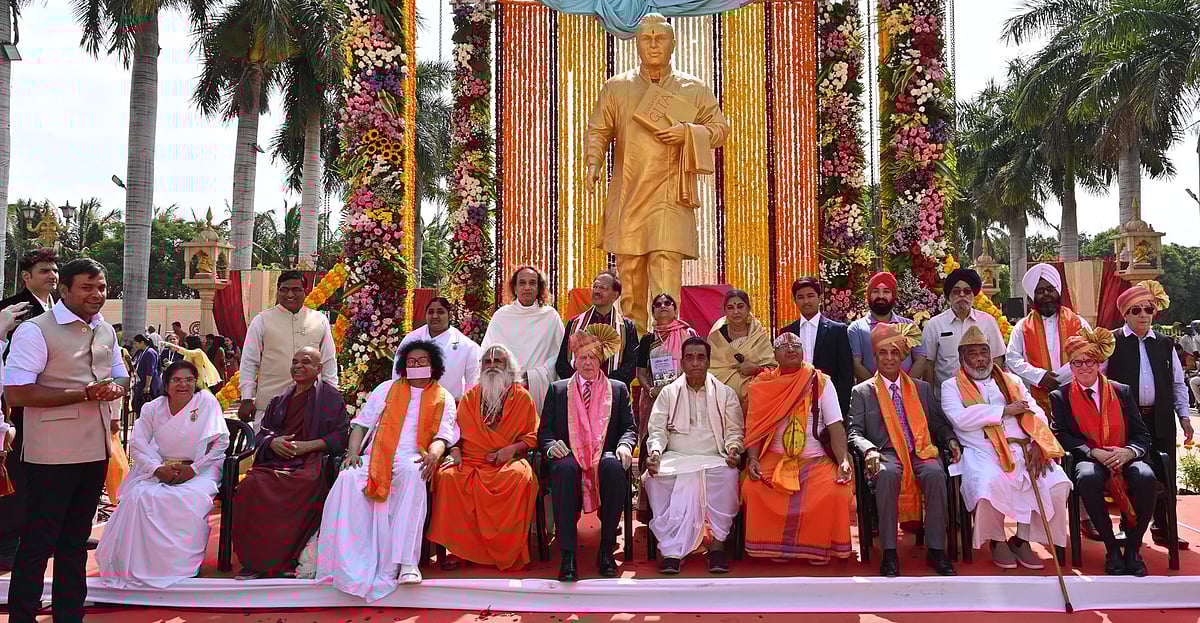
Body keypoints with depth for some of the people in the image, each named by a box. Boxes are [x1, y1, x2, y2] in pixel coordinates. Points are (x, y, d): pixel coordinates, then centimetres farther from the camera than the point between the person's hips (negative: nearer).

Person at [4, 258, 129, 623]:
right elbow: (16, 394, -19)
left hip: (95, 451, 7)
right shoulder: (35, 330, -13)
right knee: (38, 541, 4)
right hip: (52, 455, -7)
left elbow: (121, 377, 20)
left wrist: (114, 388, -4)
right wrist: (85, 393, -23)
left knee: (75, 538, 18)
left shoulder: (106, 331, 10)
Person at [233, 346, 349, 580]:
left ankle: (285, 561, -24)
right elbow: (262, 432, 24)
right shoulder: (280, 400, 26)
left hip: (311, 462, -4)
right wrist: (273, 441, 0)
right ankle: (256, 561, -20)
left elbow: (341, 436, 2)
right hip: (275, 459, 5)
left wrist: (309, 445, -10)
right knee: (251, 486, -28)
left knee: (303, 488, -37)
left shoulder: (329, 396, 9)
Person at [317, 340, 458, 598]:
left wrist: (433, 454, -19)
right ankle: (345, 560, -30)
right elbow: (361, 424, 16)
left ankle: (406, 562, -43)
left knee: (412, 473, -39)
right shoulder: (387, 389, 22)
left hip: (411, 460, -2)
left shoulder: (444, 399, 17)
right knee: (348, 478, -30)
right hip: (377, 458, 2)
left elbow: (442, 437, 5)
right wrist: (353, 452, -2)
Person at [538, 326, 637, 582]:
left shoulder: (618, 390, 21)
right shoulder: (557, 389, 21)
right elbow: (544, 430, 14)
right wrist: (551, 445, -9)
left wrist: (624, 445, -9)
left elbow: (630, 427, 14)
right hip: (570, 457, 0)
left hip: (604, 458, 0)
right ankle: (568, 556, -34)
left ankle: (606, 551, -24)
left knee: (614, 467, -36)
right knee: (565, 469, -37)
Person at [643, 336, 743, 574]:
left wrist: (733, 449, -11)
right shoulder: (668, 393, 16)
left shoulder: (725, 394, 16)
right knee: (654, 479, -31)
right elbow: (657, 430, 8)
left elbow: (734, 430, 11)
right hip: (676, 458, 1)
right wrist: (655, 452, -12)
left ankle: (717, 543, -23)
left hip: (714, 459, 0)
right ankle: (672, 550, -26)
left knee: (728, 476, -35)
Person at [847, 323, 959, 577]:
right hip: (887, 453, -2)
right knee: (887, 474, -37)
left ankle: (936, 550, -24)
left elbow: (939, 423, 19)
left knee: (935, 474, -33)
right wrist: (869, 450, -16)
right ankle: (889, 552, -30)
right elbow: (855, 431, 4)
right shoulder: (862, 392, 13)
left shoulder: (922, 388, 22)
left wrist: (950, 440, -4)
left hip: (921, 451, 2)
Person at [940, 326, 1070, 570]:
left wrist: (1038, 444, -6)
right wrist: (1005, 410, -6)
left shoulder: (1012, 381, 25)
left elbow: (1037, 414, 13)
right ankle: (997, 540, -7)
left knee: (1056, 483, -21)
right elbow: (961, 417, -8)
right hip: (983, 451, -4)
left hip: (1024, 449, 4)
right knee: (989, 483, -35)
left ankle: (1023, 539, -3)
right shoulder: (951, 386, 12)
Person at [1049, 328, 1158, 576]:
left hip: (1124, 460, 2)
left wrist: (1128, 452, -14)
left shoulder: (1122, 392, 15)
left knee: (1146, 477, -32)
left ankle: (1133, 548, -14)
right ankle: (1111, 548, -19)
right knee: (1088, 477, -37)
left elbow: (1142, 434, 9)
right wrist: (1095, 453, -16)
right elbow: (1062, 435, -1)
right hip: (1089, 460, -2)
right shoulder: (1061, 396, 10)